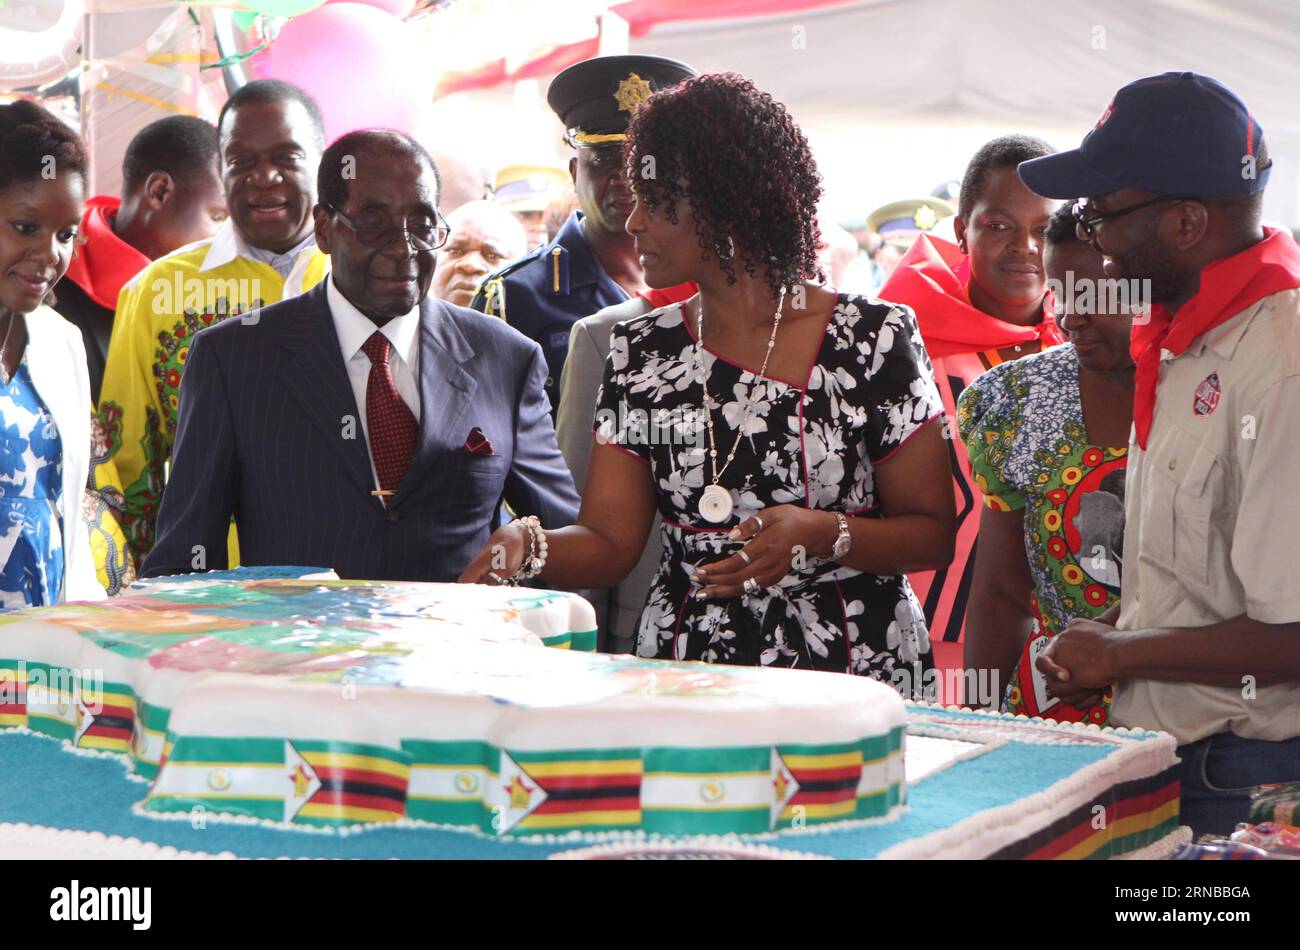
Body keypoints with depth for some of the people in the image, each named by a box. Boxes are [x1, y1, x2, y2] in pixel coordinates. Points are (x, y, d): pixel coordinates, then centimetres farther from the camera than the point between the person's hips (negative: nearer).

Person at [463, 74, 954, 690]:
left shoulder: (874, 339, -2)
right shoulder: (641, 351, 8)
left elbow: (933, 534, -1)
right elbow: (609, 541, 4)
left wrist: (819, 534, -17)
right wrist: (527, 546, -16)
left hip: (850, 670, -4)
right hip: (682, 668, 5)